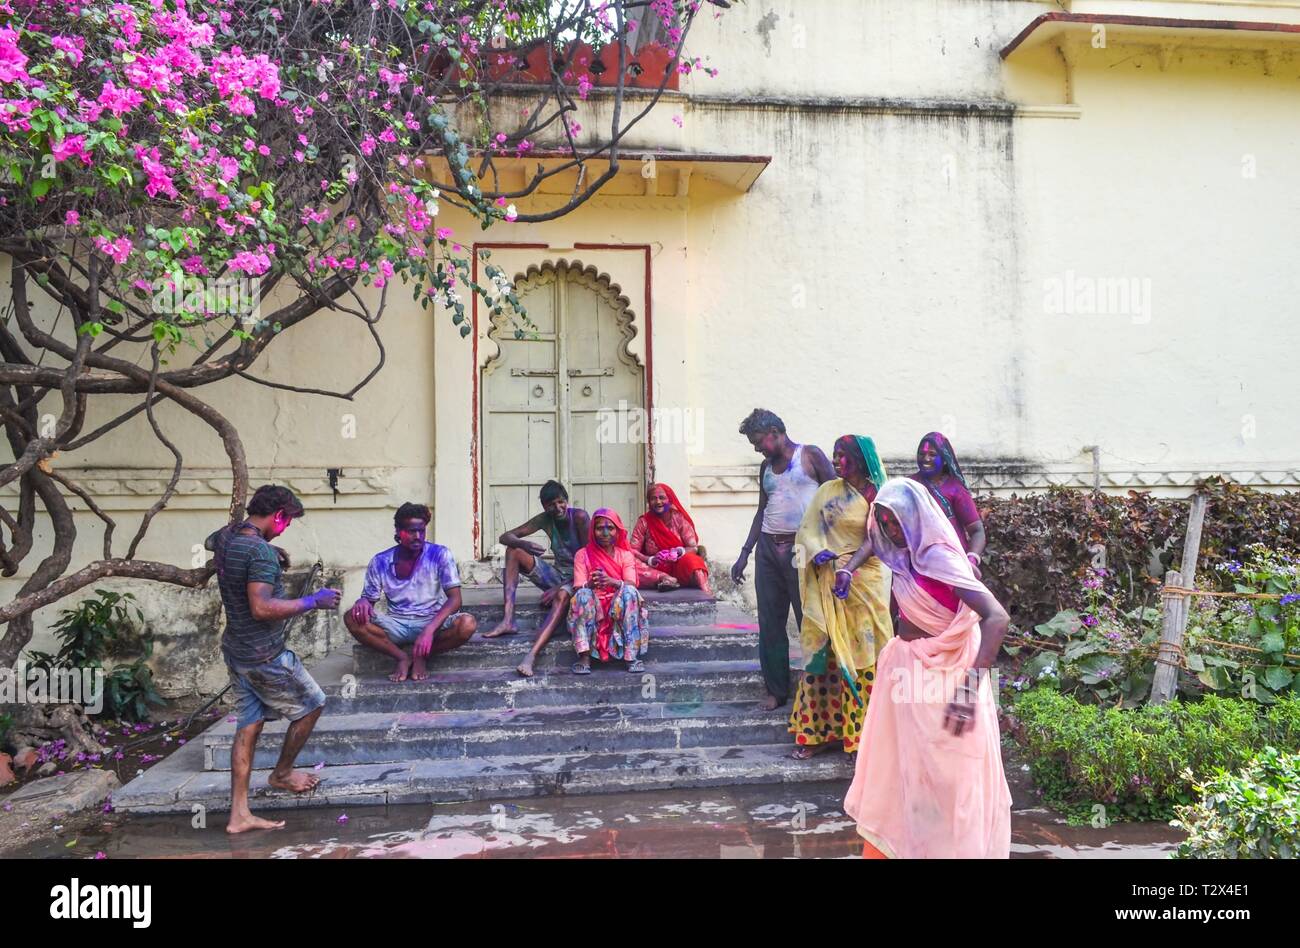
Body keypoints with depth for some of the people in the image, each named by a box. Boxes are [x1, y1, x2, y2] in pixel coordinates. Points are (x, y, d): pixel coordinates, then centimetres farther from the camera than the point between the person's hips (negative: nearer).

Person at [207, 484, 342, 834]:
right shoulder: (261, 551, -25)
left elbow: (209, 543, 30)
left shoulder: (225, 535, 3)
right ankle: (281, 774, 27)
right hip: (264, 656, -9)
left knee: (249, 725, 12)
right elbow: (261, 608, -32)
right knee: (312, 703, 11)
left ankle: (239, 814, 15)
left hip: (236, 650, 9)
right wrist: (313, 601, -23)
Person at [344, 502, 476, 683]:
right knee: (352, 618, -25)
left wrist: (429, 629, -31)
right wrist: (363, 602, -22)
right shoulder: (380, 562, -3)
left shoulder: (440, 555, -10)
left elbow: (455, 599, -15)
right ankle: (402, 657, -8)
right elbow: (369, 598, 5)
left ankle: (421, 656, -6)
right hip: (397, 625, 2)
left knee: (467, 624, -33)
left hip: (433, 622, -1)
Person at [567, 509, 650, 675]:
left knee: (629, 592, -30)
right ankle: (584, 657, -35)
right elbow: (578, 588, -5)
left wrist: (612, 581, -31)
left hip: (619, 607, 0)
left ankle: (631, 655, -32)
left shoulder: (625, 554, 8)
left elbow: (631, 585, -9)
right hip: (593, 607, 0)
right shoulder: (583, 555, 7)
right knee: (583, 595, -31)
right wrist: (590, 584, -29)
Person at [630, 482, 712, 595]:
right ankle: (664, 578, -40)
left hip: (679, 567, 0)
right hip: (655, 570, 0)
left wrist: (678, 552, -25)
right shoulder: (644, 522, 1)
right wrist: (650, 560, -23)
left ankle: (704, 589, -50)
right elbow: (633, 551, -5)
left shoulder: (679, 518, 1)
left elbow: (694, 548, -5)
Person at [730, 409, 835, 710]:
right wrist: (745, 553, 14)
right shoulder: (766, 466, 16)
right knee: (770, 623, 6)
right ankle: (776, 690, 16)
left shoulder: (810, 455, -1)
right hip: (768, 549, 6)